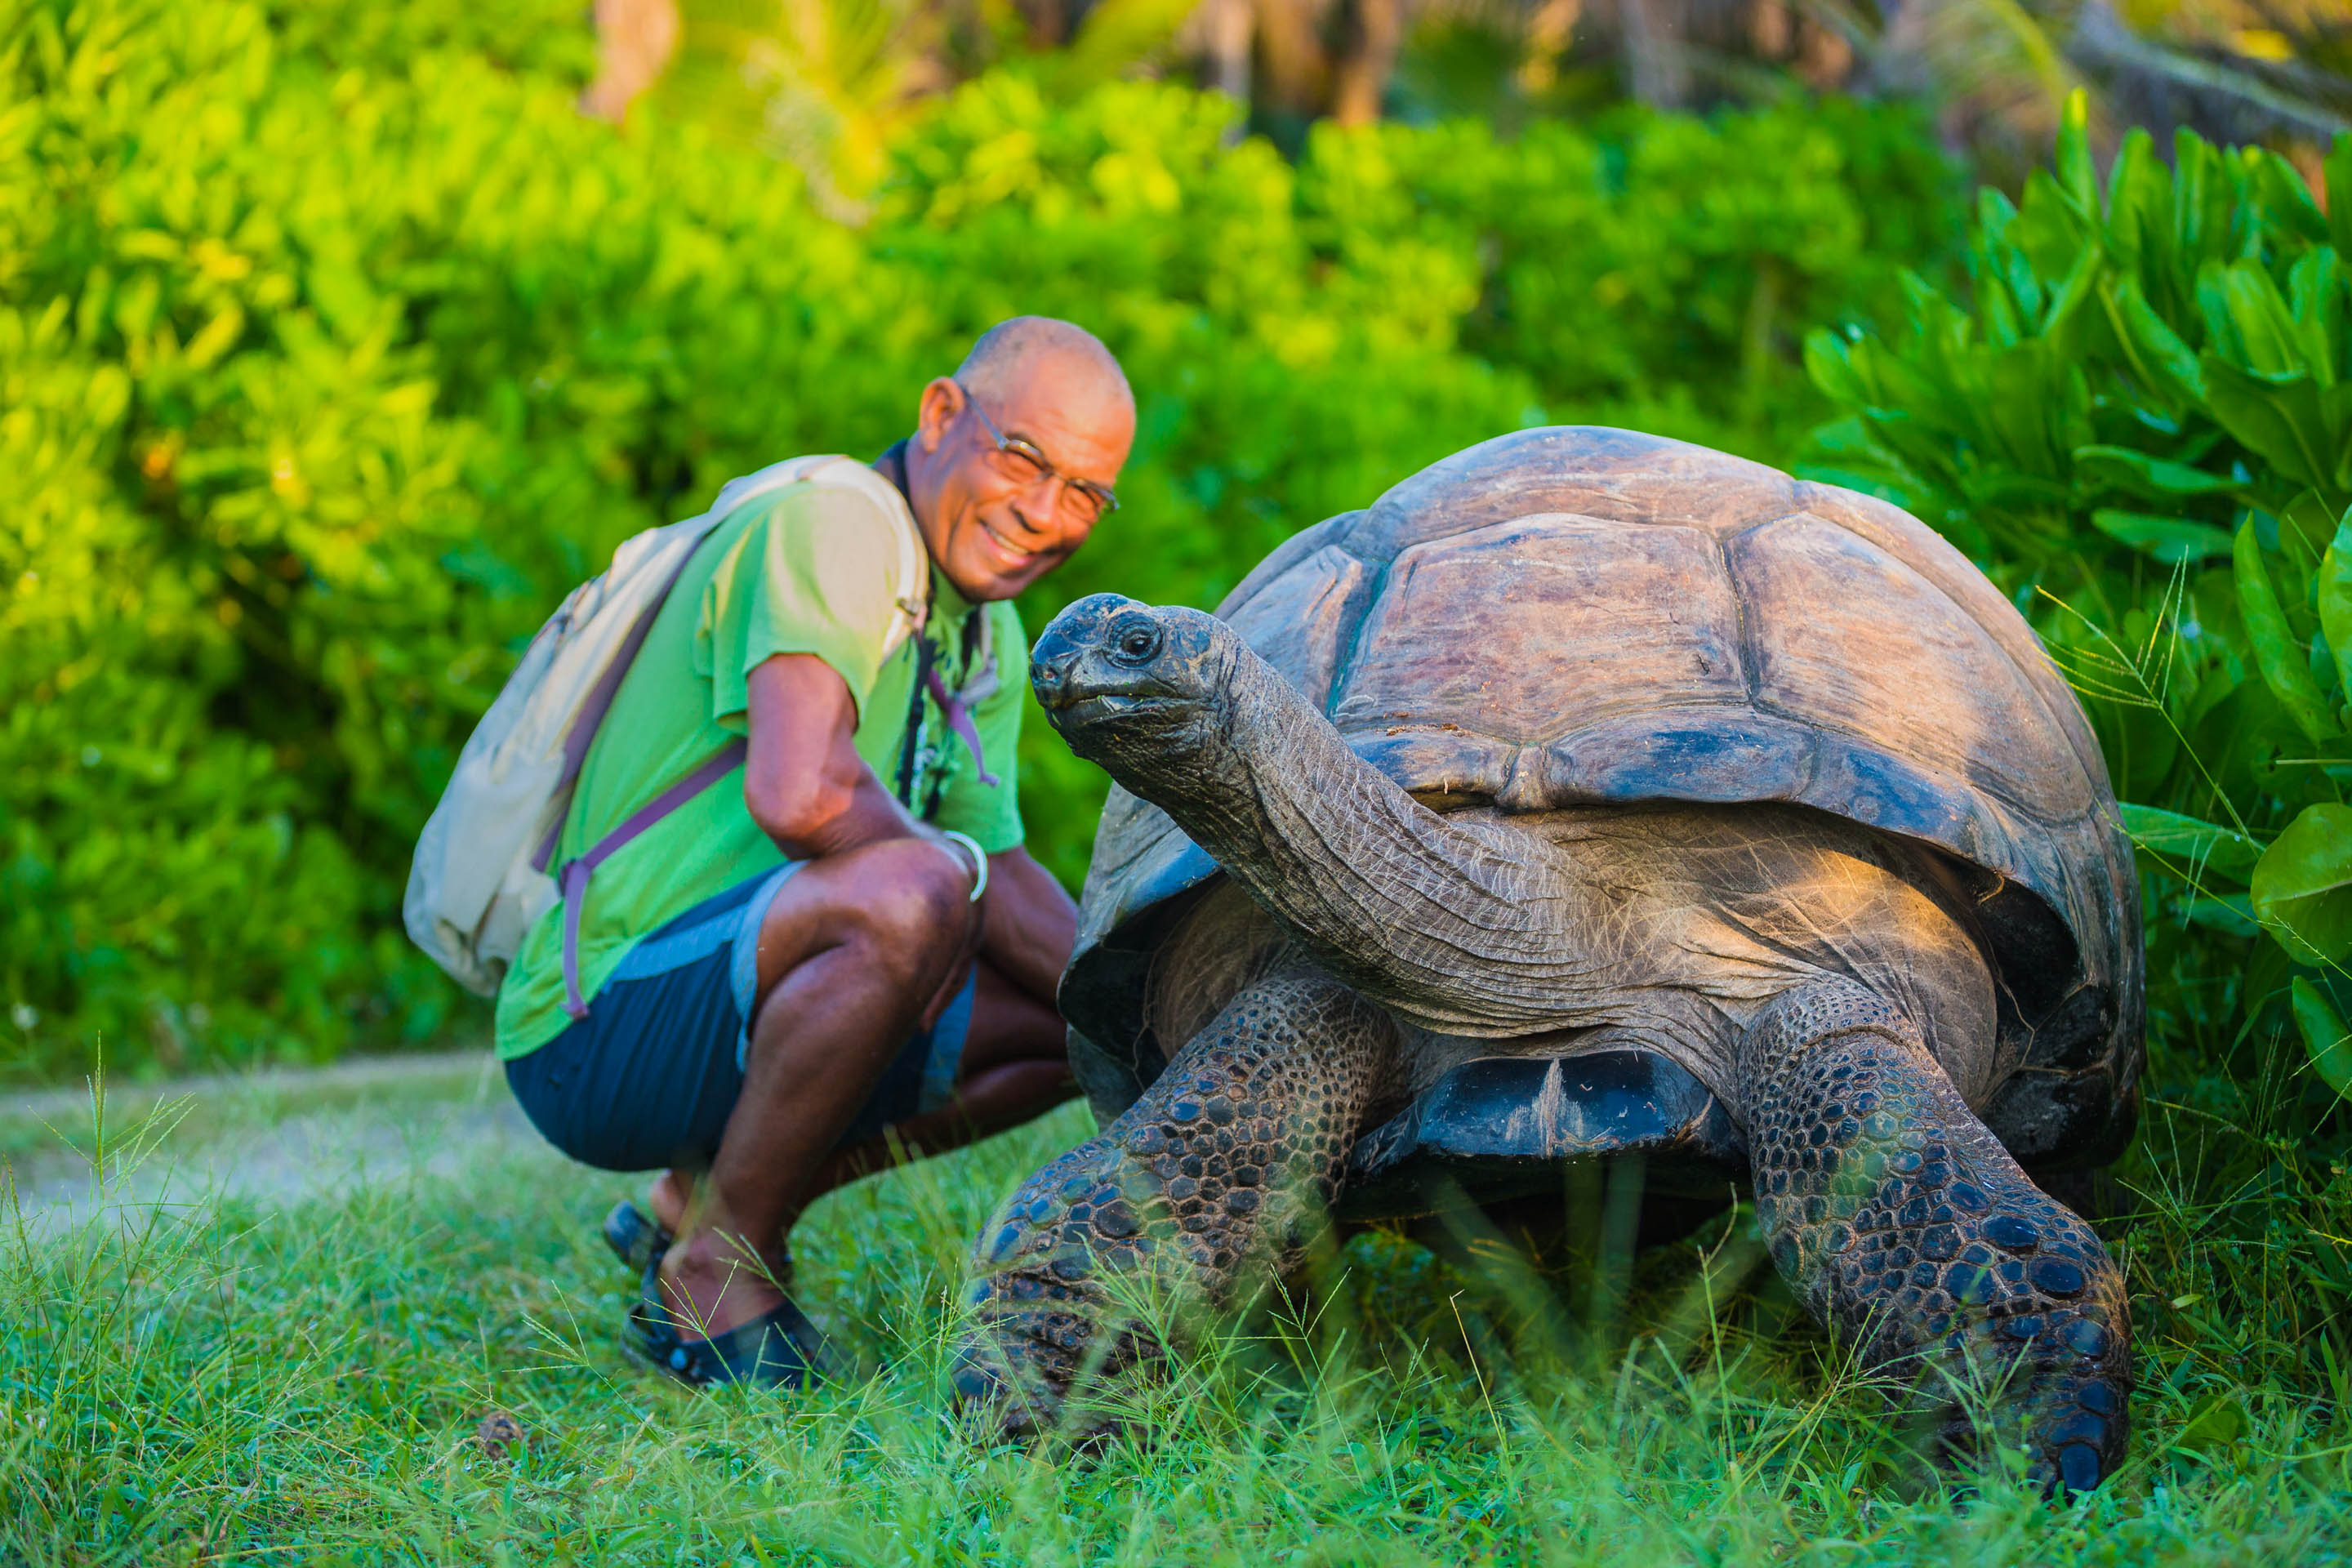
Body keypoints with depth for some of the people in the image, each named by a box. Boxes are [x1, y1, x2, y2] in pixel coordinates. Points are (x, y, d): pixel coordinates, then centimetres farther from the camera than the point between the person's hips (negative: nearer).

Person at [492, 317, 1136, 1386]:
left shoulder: (987, 637, 15)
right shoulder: (830, 525, -16)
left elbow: (1004, 877, 17)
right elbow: (799, 796, -31)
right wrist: (943, 858, -12)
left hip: (731, 1004, 10)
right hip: (598, 1038, -10)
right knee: (907, 898, -34)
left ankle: (705, 1202, 12)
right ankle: (721, 1268, -13)